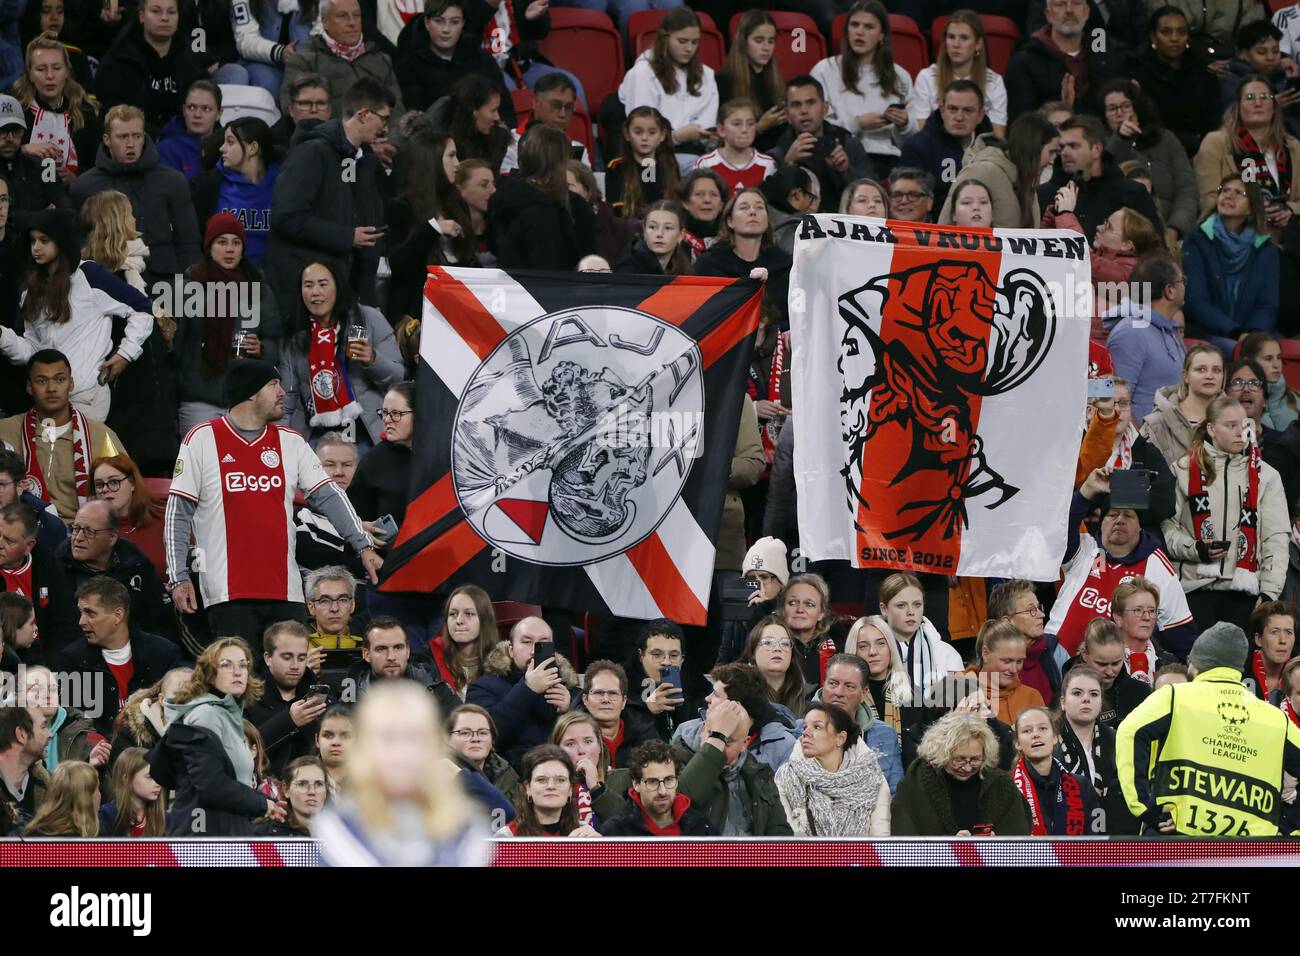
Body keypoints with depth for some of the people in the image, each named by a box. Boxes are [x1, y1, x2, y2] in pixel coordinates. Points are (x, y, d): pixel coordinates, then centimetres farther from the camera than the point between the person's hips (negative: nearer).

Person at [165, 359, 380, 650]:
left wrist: (363, 546, -2)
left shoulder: (291, 443, 14)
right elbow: (178, 513, 2)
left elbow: (328, 496, 9)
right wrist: (178, 578, -5)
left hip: (285, 593, 4)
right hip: (229, 592, -4)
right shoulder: (202, 439, 2)